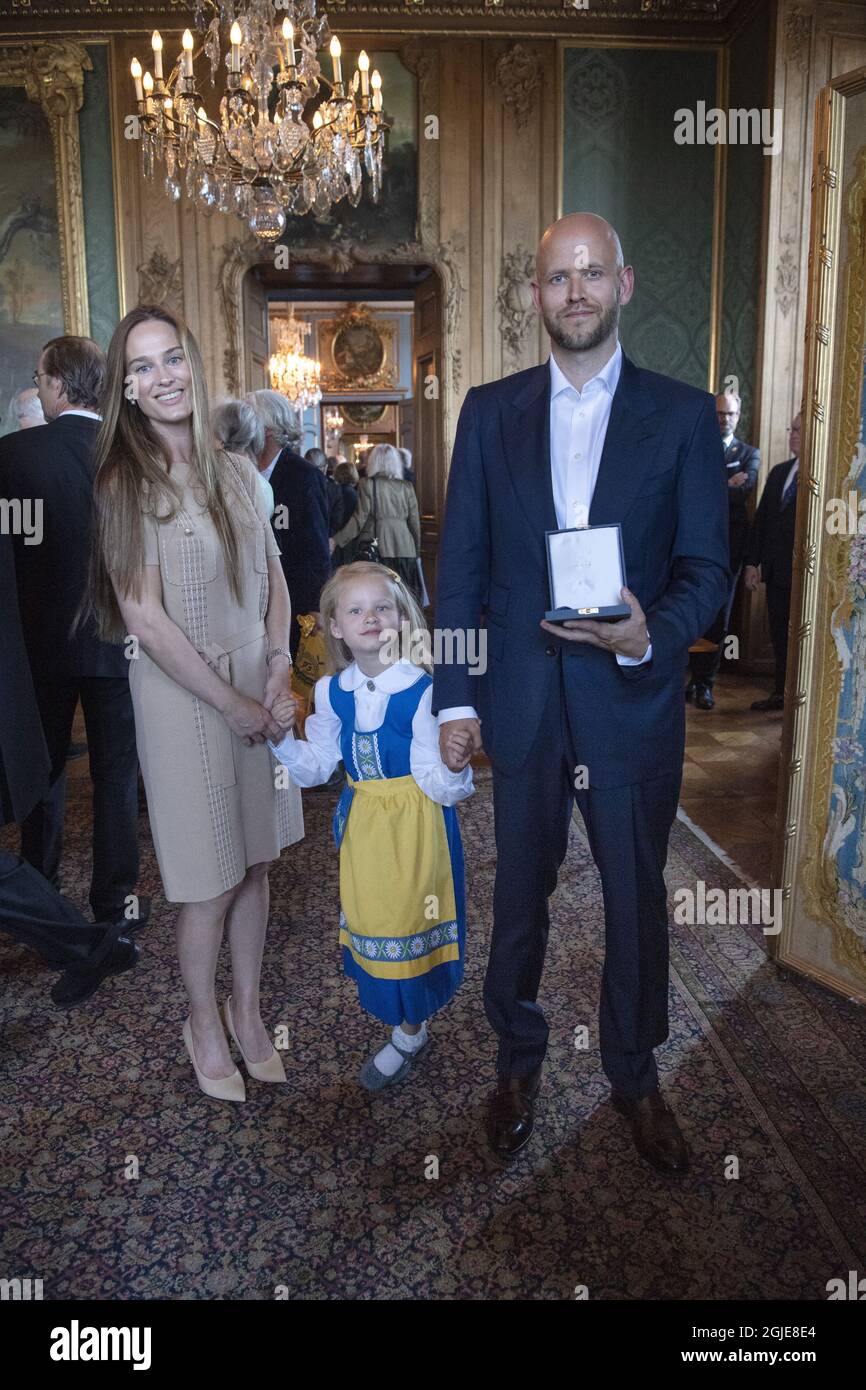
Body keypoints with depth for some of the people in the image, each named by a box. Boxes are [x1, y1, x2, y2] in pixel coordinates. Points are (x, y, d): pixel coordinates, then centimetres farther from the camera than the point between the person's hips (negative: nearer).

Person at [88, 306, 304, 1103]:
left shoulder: (236, 472, 4)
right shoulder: (125, 483, -11)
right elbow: (146, 619, -15)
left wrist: (279, 664, -3)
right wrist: (233, 703, -14)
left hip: (258, 688, 5)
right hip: (184, 699, -5)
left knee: (257, 862, 14)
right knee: (212, 881, 6)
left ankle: (248, 1007, 36)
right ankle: (205, 1024, 31)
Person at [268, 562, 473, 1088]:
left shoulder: (422, 691, -19)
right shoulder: (332, 693, -2)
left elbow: (439, 787, -18)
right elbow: (316, 768, 7)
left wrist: (453, 763, -38)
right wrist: (284, 737, -8)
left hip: (415, 826, -5)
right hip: (361, 824, 5)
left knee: (411, 922, 7)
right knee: (369, 920, 15)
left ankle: (409, 1034, 33)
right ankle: (405, 1019, 41)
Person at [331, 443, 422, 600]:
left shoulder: (367, 484, 0)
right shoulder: (407, 487, 9)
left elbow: (360, 518, -5)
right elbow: (415, 522, 11)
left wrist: (337, 540, 1)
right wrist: (417, 551, 20)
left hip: (375, 548, -3)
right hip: (404, 548, 3)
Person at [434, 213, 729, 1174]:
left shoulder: (683, 414, 1)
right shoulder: (490, 411, 5)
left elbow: (705, 569, -1)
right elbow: (460, 565, 3)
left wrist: (649, 638, -21)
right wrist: (453, 697, -3)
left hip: (634, 705, -1)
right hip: (523, 705, 1)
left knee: (637, 901, 13)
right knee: (518, 894, 15)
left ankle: (634, 1076, 37)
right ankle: (519, 1059, 39)